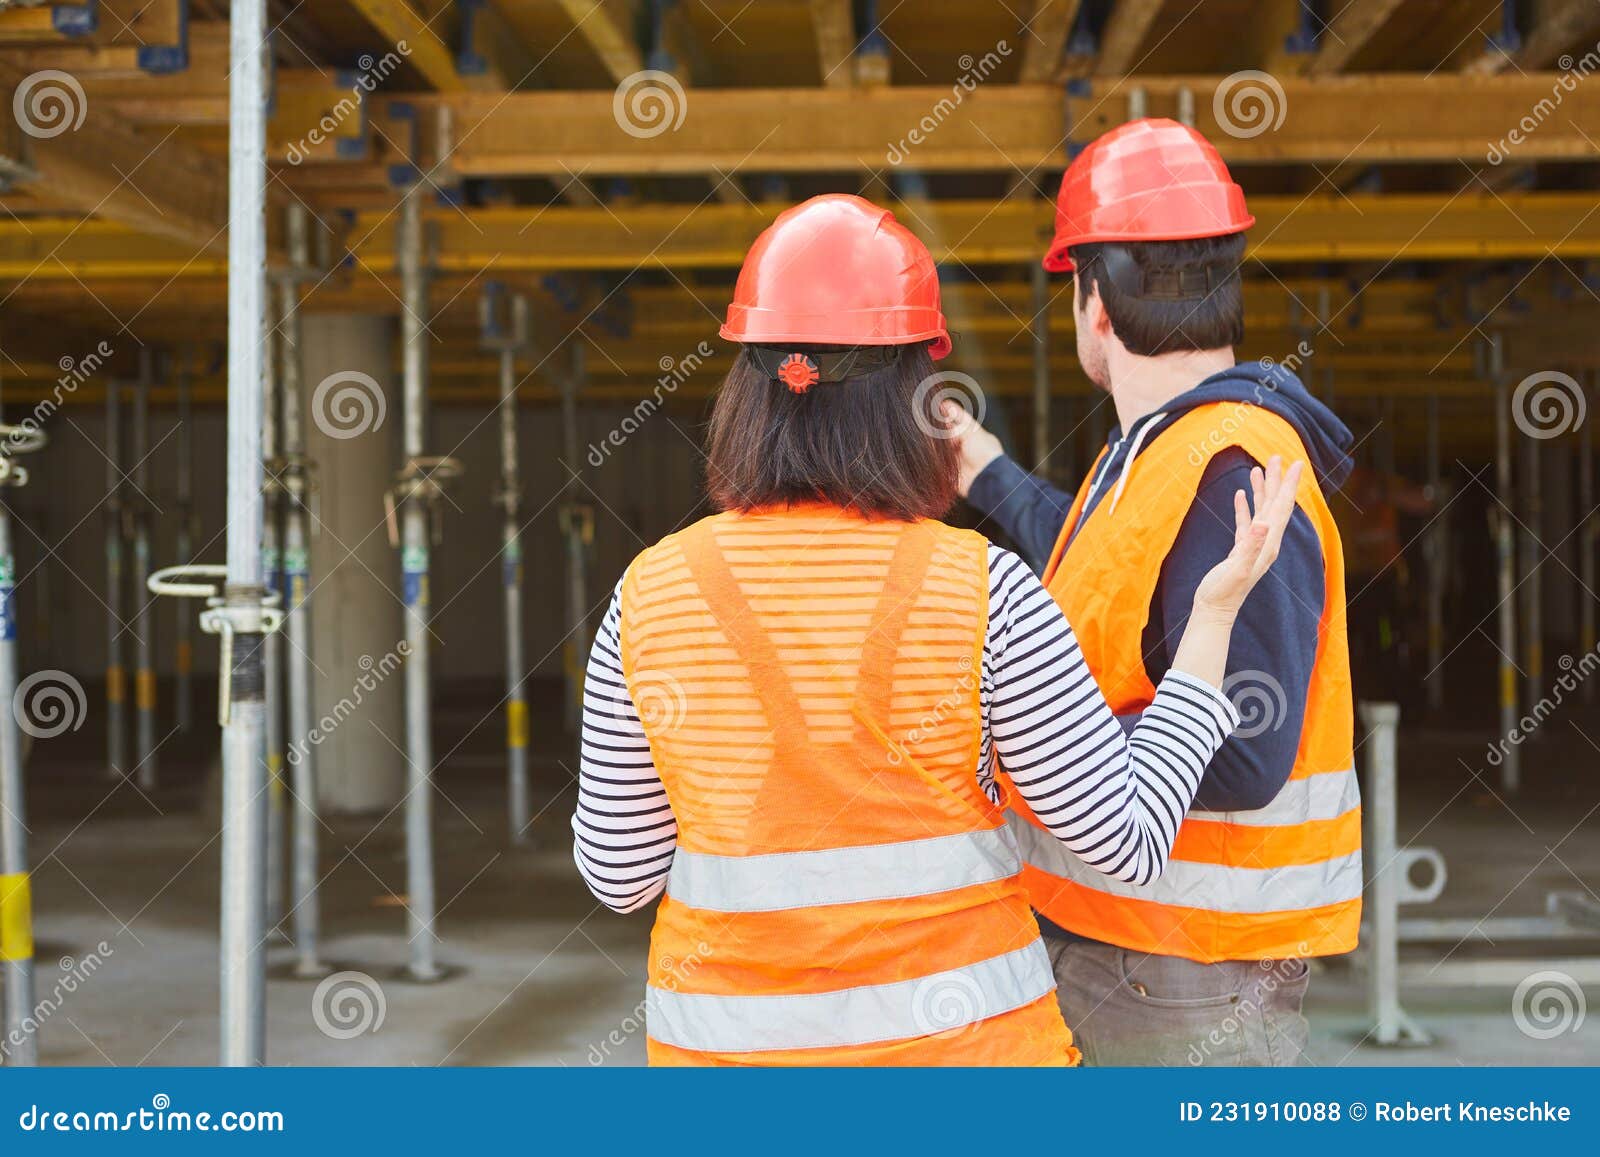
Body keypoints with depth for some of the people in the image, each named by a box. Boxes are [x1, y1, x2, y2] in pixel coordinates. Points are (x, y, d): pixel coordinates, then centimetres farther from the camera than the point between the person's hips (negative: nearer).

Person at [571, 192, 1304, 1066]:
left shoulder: (649, 594, -8)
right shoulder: (982, 591, -14)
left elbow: (619, 872, -1)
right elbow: (1129, 839, -9)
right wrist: (1216, 615, -3)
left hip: (729, 1038, 2)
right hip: (953, 1027, -2)